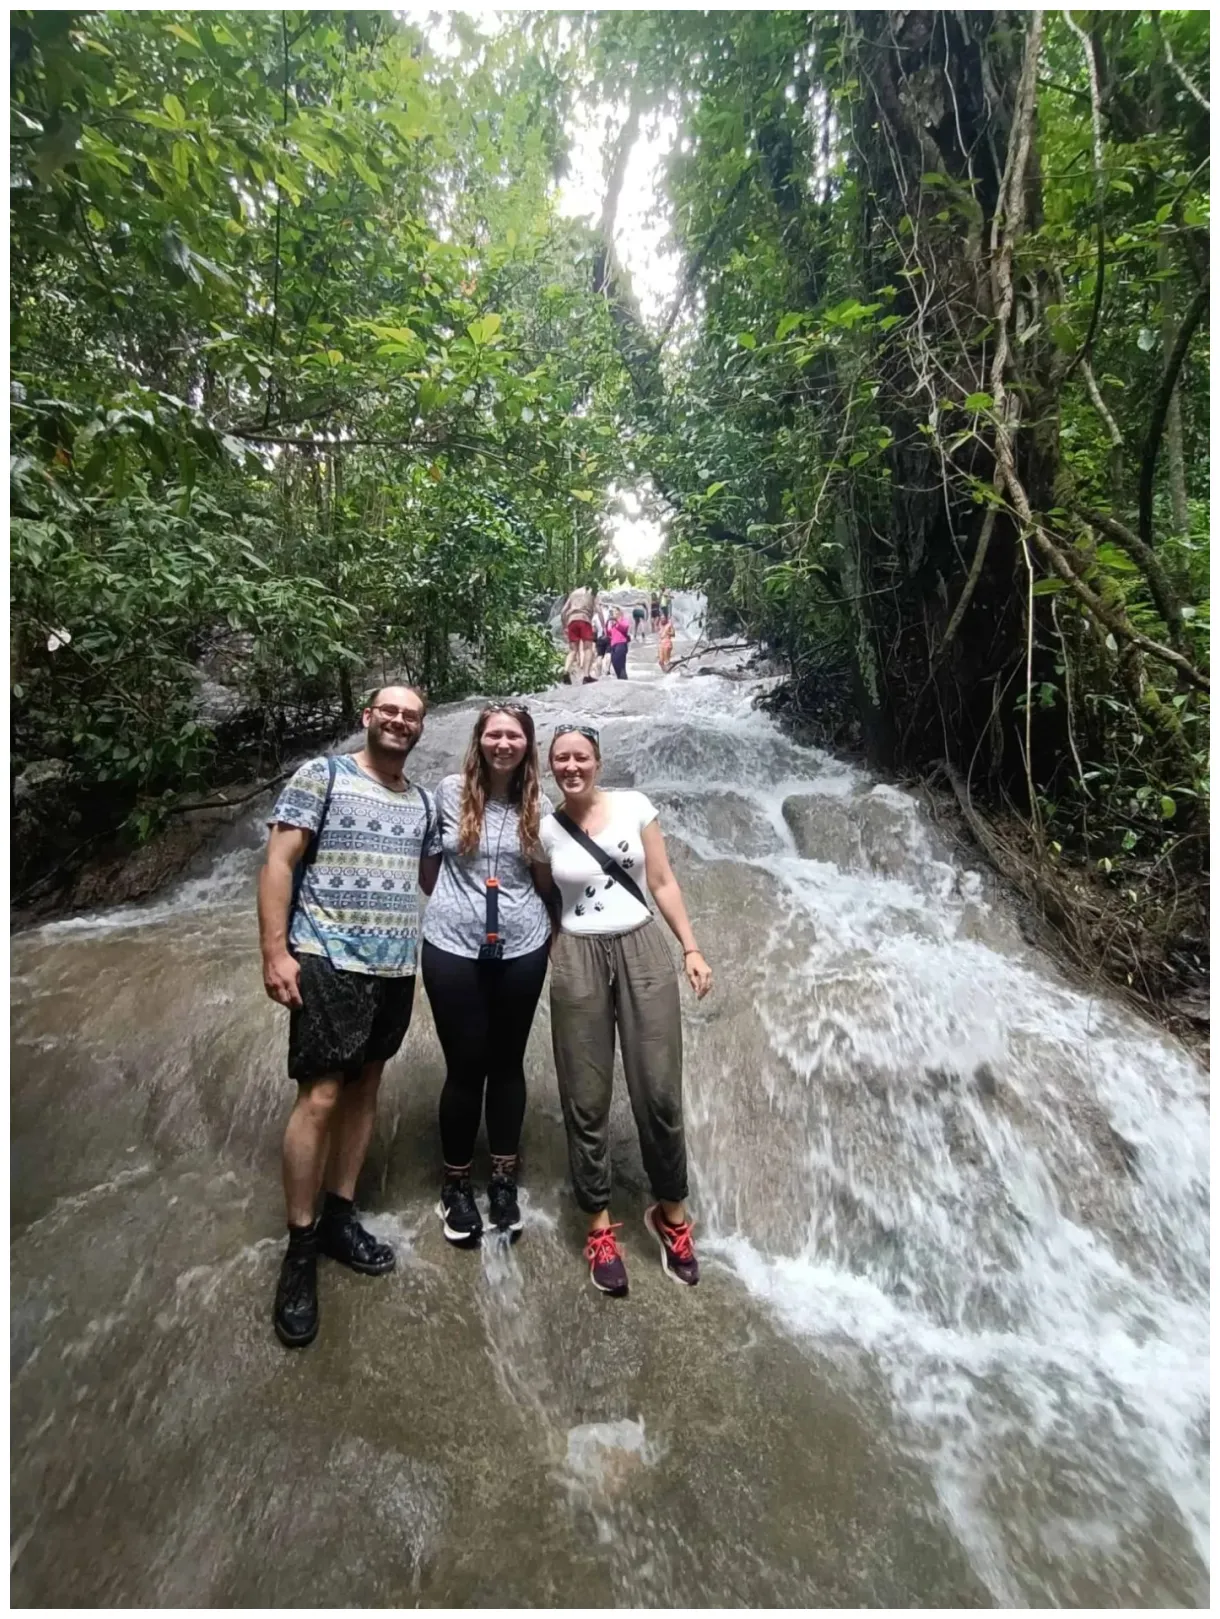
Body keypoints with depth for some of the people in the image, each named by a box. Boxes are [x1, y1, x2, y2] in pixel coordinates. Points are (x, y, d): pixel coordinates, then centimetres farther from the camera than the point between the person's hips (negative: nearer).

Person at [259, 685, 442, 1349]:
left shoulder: (423, 803, 12)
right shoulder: (321, 776, -4)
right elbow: (279, 864, -8)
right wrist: (276, 953, -14)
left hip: (396, 968, 6)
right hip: (328, 962, -5)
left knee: (363, 1091, 14)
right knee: (320, 1097, -3)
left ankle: (339, 1219, 31)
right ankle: (299, 1247, 16)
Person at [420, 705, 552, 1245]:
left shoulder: (537, 805, 1)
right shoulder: (451, 792, -3)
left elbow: (546, 881, 9)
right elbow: (432, 858, 11)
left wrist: (539, 849, -7)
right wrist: (451, 901, 10)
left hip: (522, 948, 2)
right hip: (453, 946, -1)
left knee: (507, 1063, 14)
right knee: (465, 1067, 7)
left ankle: (504, 1179, 35)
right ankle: (455, 1184, 32)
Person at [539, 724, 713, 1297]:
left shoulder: (634, 807, 1)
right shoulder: (543, 829, 1)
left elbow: (662, 882, 4)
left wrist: (690, 948, 1)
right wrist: (548, 964, 4)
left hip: (642, 951, 0)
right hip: (577, 961, 0)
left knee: (659, 1093, 4)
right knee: (586, 1101, 7)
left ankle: (670, 1210, 29)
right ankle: (599, 1223, 27)